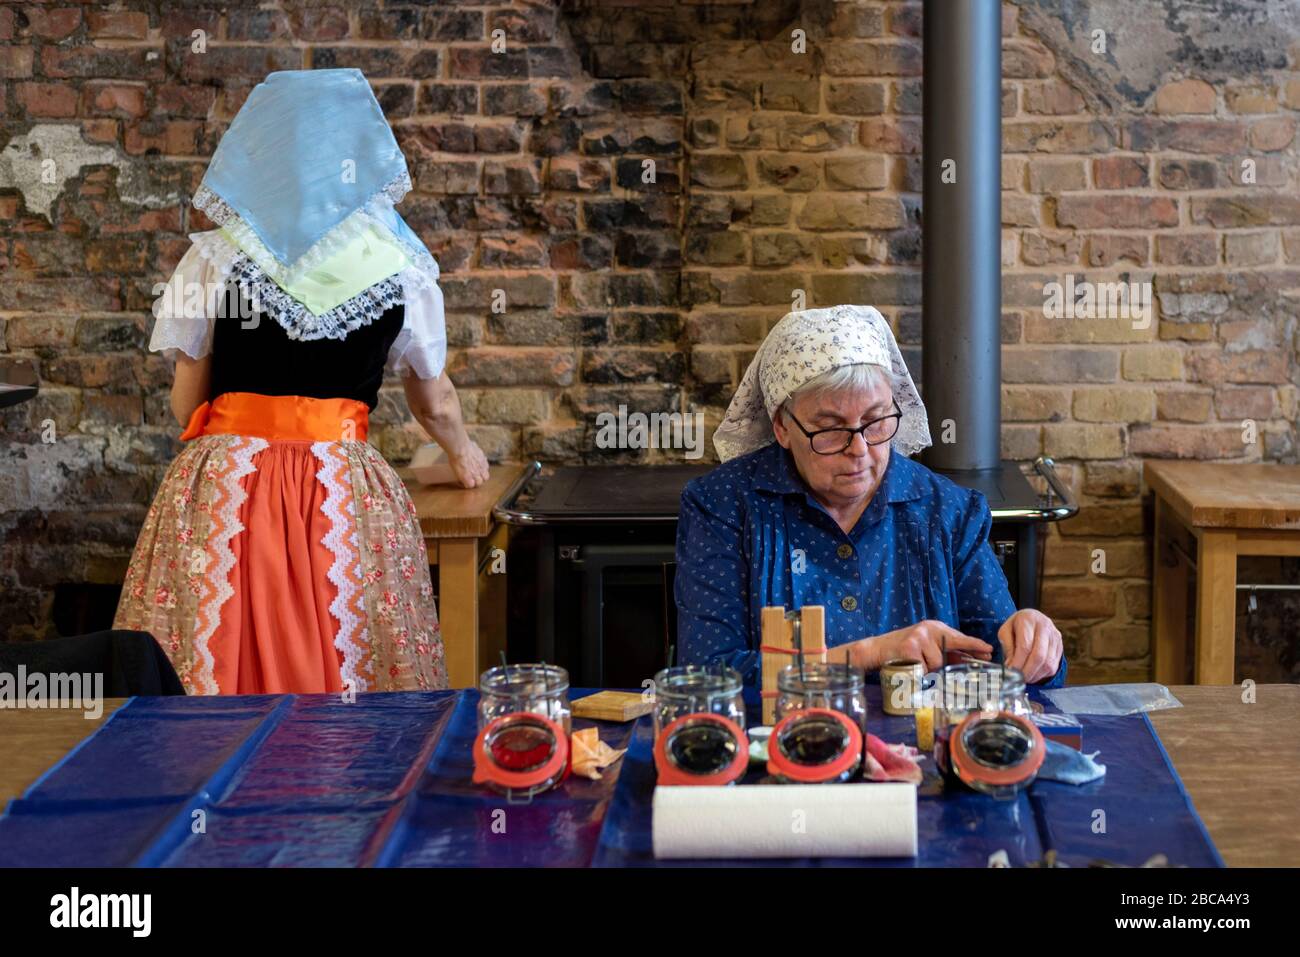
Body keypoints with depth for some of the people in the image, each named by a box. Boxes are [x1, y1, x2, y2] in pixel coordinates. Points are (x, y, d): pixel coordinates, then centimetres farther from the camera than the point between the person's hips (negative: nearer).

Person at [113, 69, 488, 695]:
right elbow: (436, 405, 16)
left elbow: (186, 403, 7)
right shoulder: (401, 267, 4)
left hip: (221, 490, 0)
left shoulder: (214, 258, 1)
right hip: (344, 497, 0)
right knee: (343, 690, 5)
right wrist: (463, 453, 37)